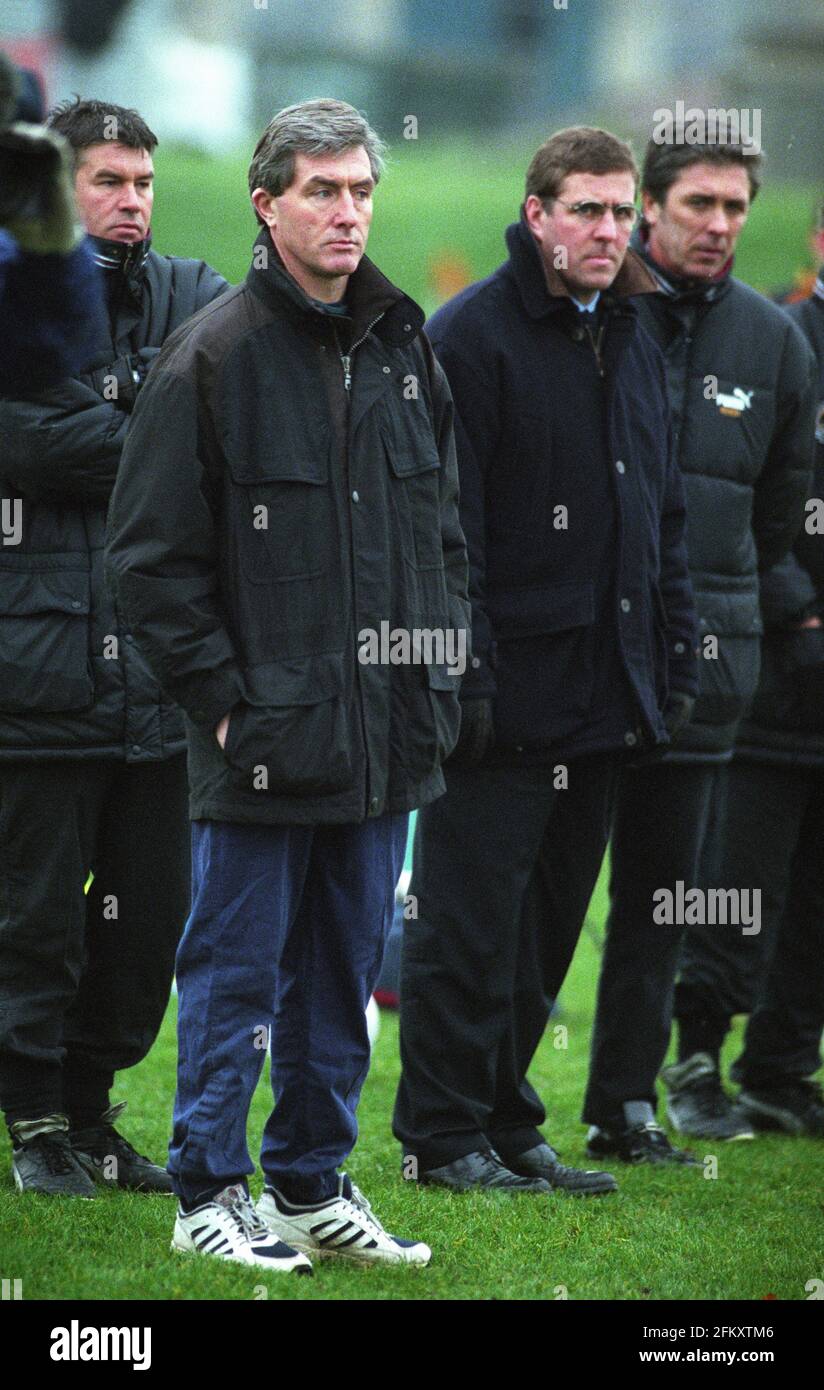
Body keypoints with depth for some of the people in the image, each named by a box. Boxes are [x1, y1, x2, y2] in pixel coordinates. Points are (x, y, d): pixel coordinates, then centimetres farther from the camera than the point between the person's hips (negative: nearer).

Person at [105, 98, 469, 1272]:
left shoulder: (405, 352, 11)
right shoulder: (215, 358, -8)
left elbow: (445, 531, 21)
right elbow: (152, 555, -8)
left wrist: (437, 672, 10)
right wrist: (222, 695, -11)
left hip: (385, 736, 6)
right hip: (263, 738, -6)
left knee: (343, 976, 12)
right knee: (237, 971, 1)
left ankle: (314, 1186, 21)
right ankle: (209, 1194, 10)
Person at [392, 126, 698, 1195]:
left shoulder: (632, 345, 15)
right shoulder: (471, 336, -9)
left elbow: (663, 515, 23)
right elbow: (446, 524, -13)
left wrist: (673, 652, 16)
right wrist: (461, 672, -18)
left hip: (602, 696, 7)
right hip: (506, 691, -7)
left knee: (549, 921, 12)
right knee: (471, 919, -3)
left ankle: (507, 1124, 20)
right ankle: (441, 1135, 5)